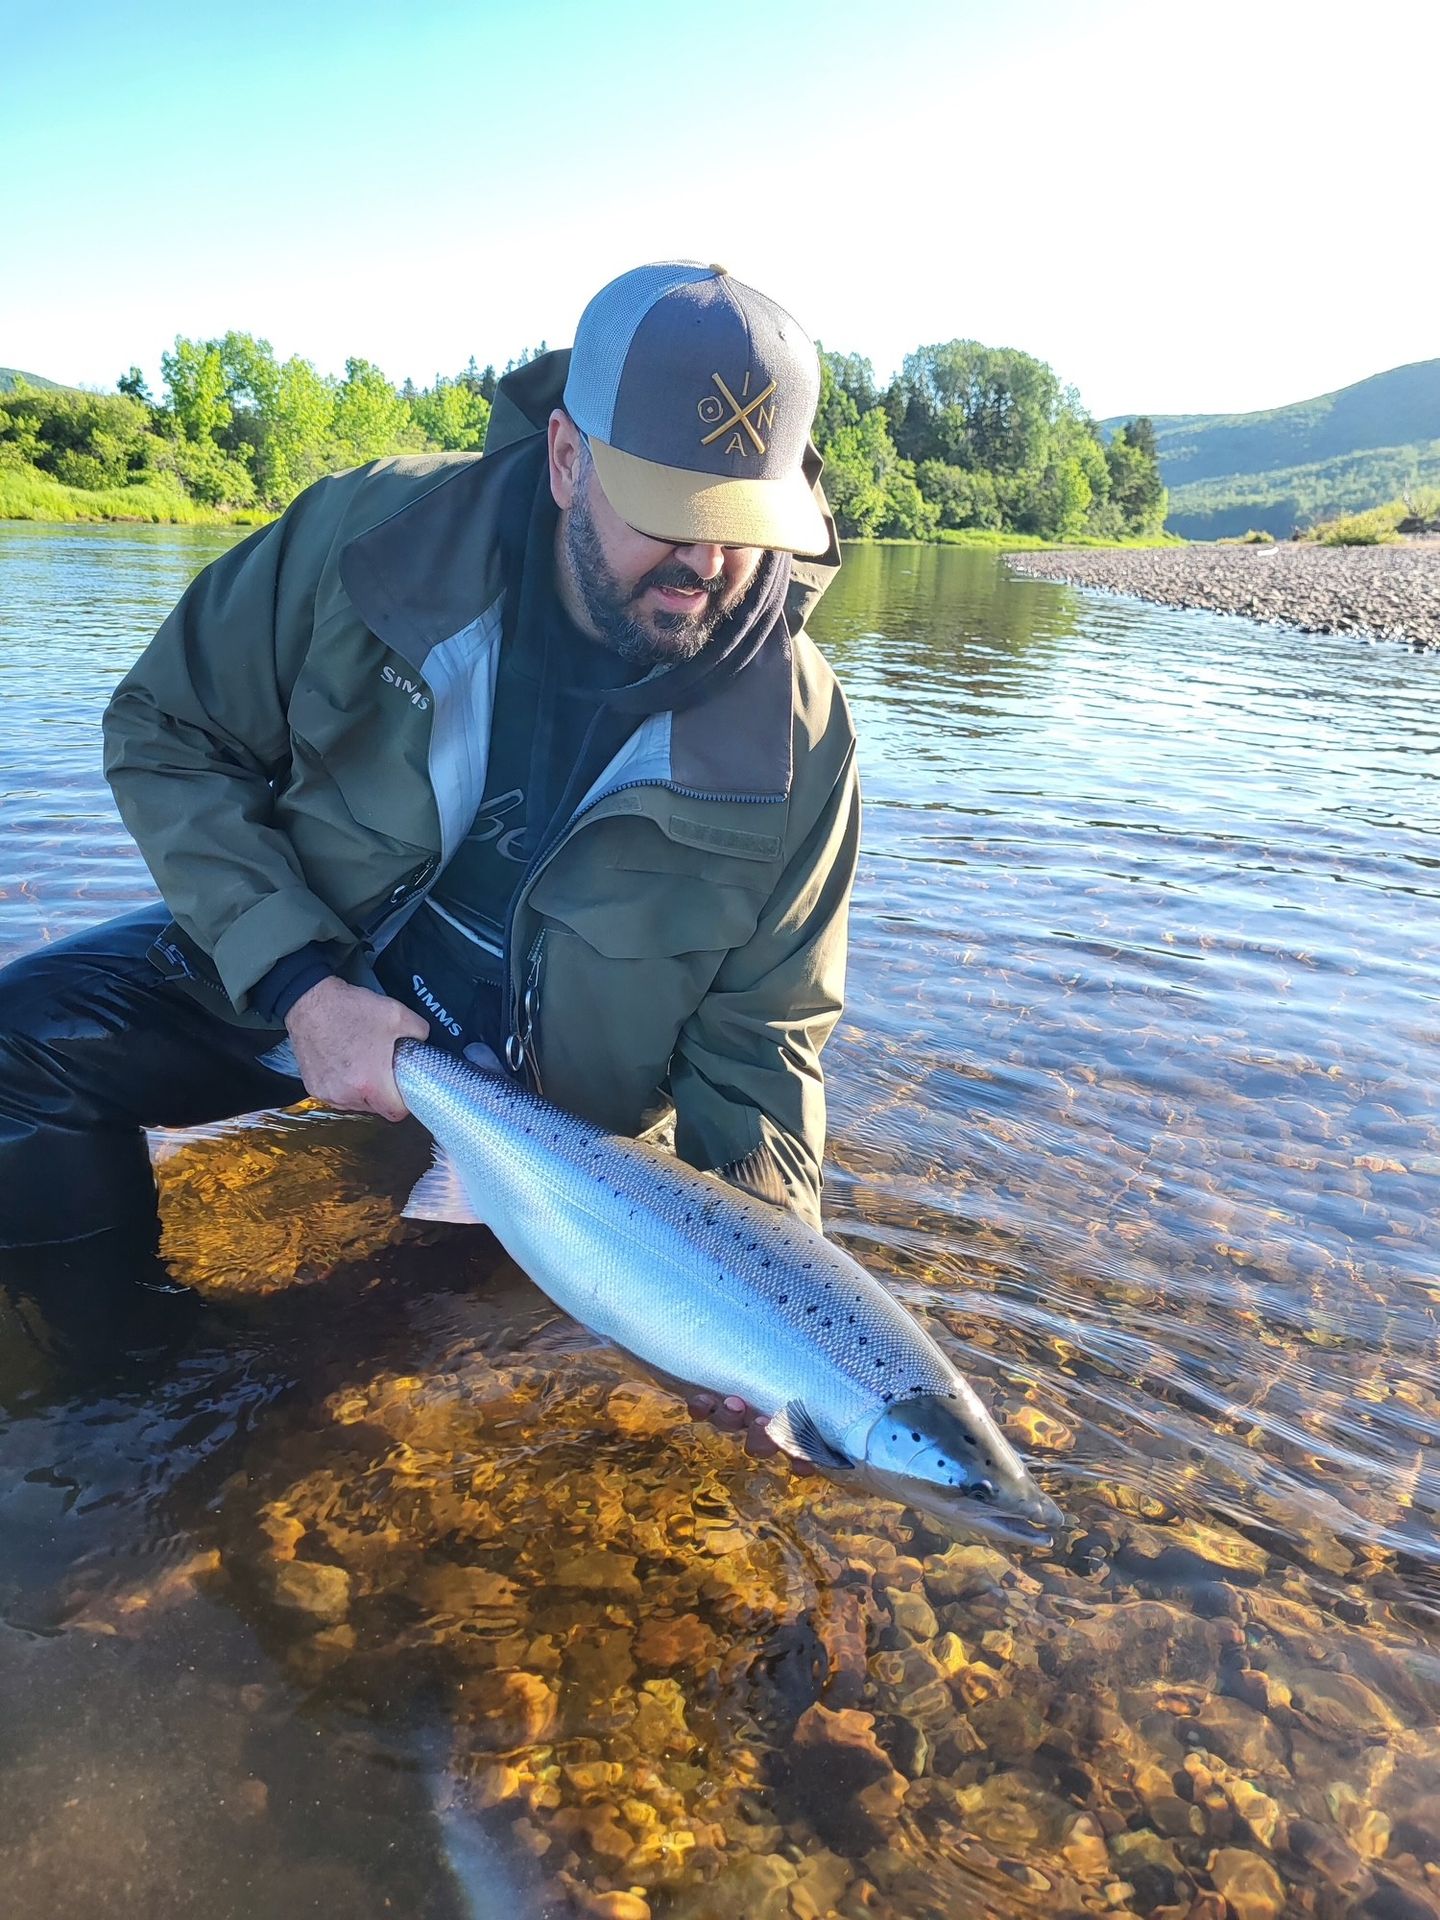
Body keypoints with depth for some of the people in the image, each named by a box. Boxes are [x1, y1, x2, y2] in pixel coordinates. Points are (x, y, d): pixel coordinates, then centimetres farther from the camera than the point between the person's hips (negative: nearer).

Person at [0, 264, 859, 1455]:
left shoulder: (796, 736, -19)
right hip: (299, 970, 1)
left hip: (551, 1109, 0)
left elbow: (759, 1038, -10)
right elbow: (168, 732, -10)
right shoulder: (379, 531, -20)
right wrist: (299, 982, -23)